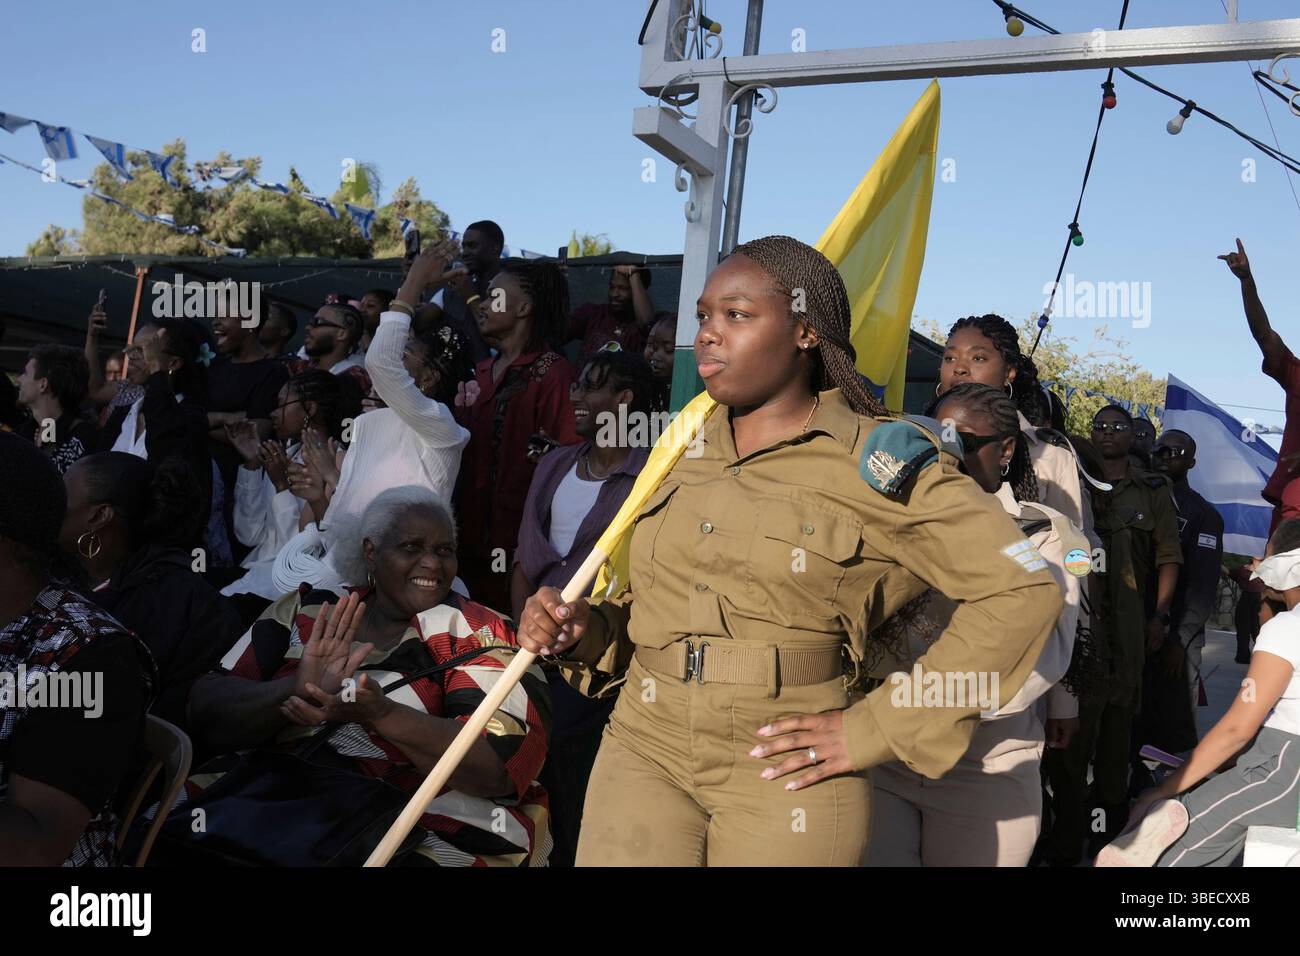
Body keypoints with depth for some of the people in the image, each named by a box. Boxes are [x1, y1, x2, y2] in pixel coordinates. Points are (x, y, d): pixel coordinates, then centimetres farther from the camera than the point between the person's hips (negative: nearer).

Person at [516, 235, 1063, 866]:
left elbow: (1024, 591, -11)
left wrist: (875, 730, -11)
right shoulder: (684, 452, 8)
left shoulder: (878, 461, -7)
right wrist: (585, 630, -7)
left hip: (784, 774, -3)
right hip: (643, 753, 4)